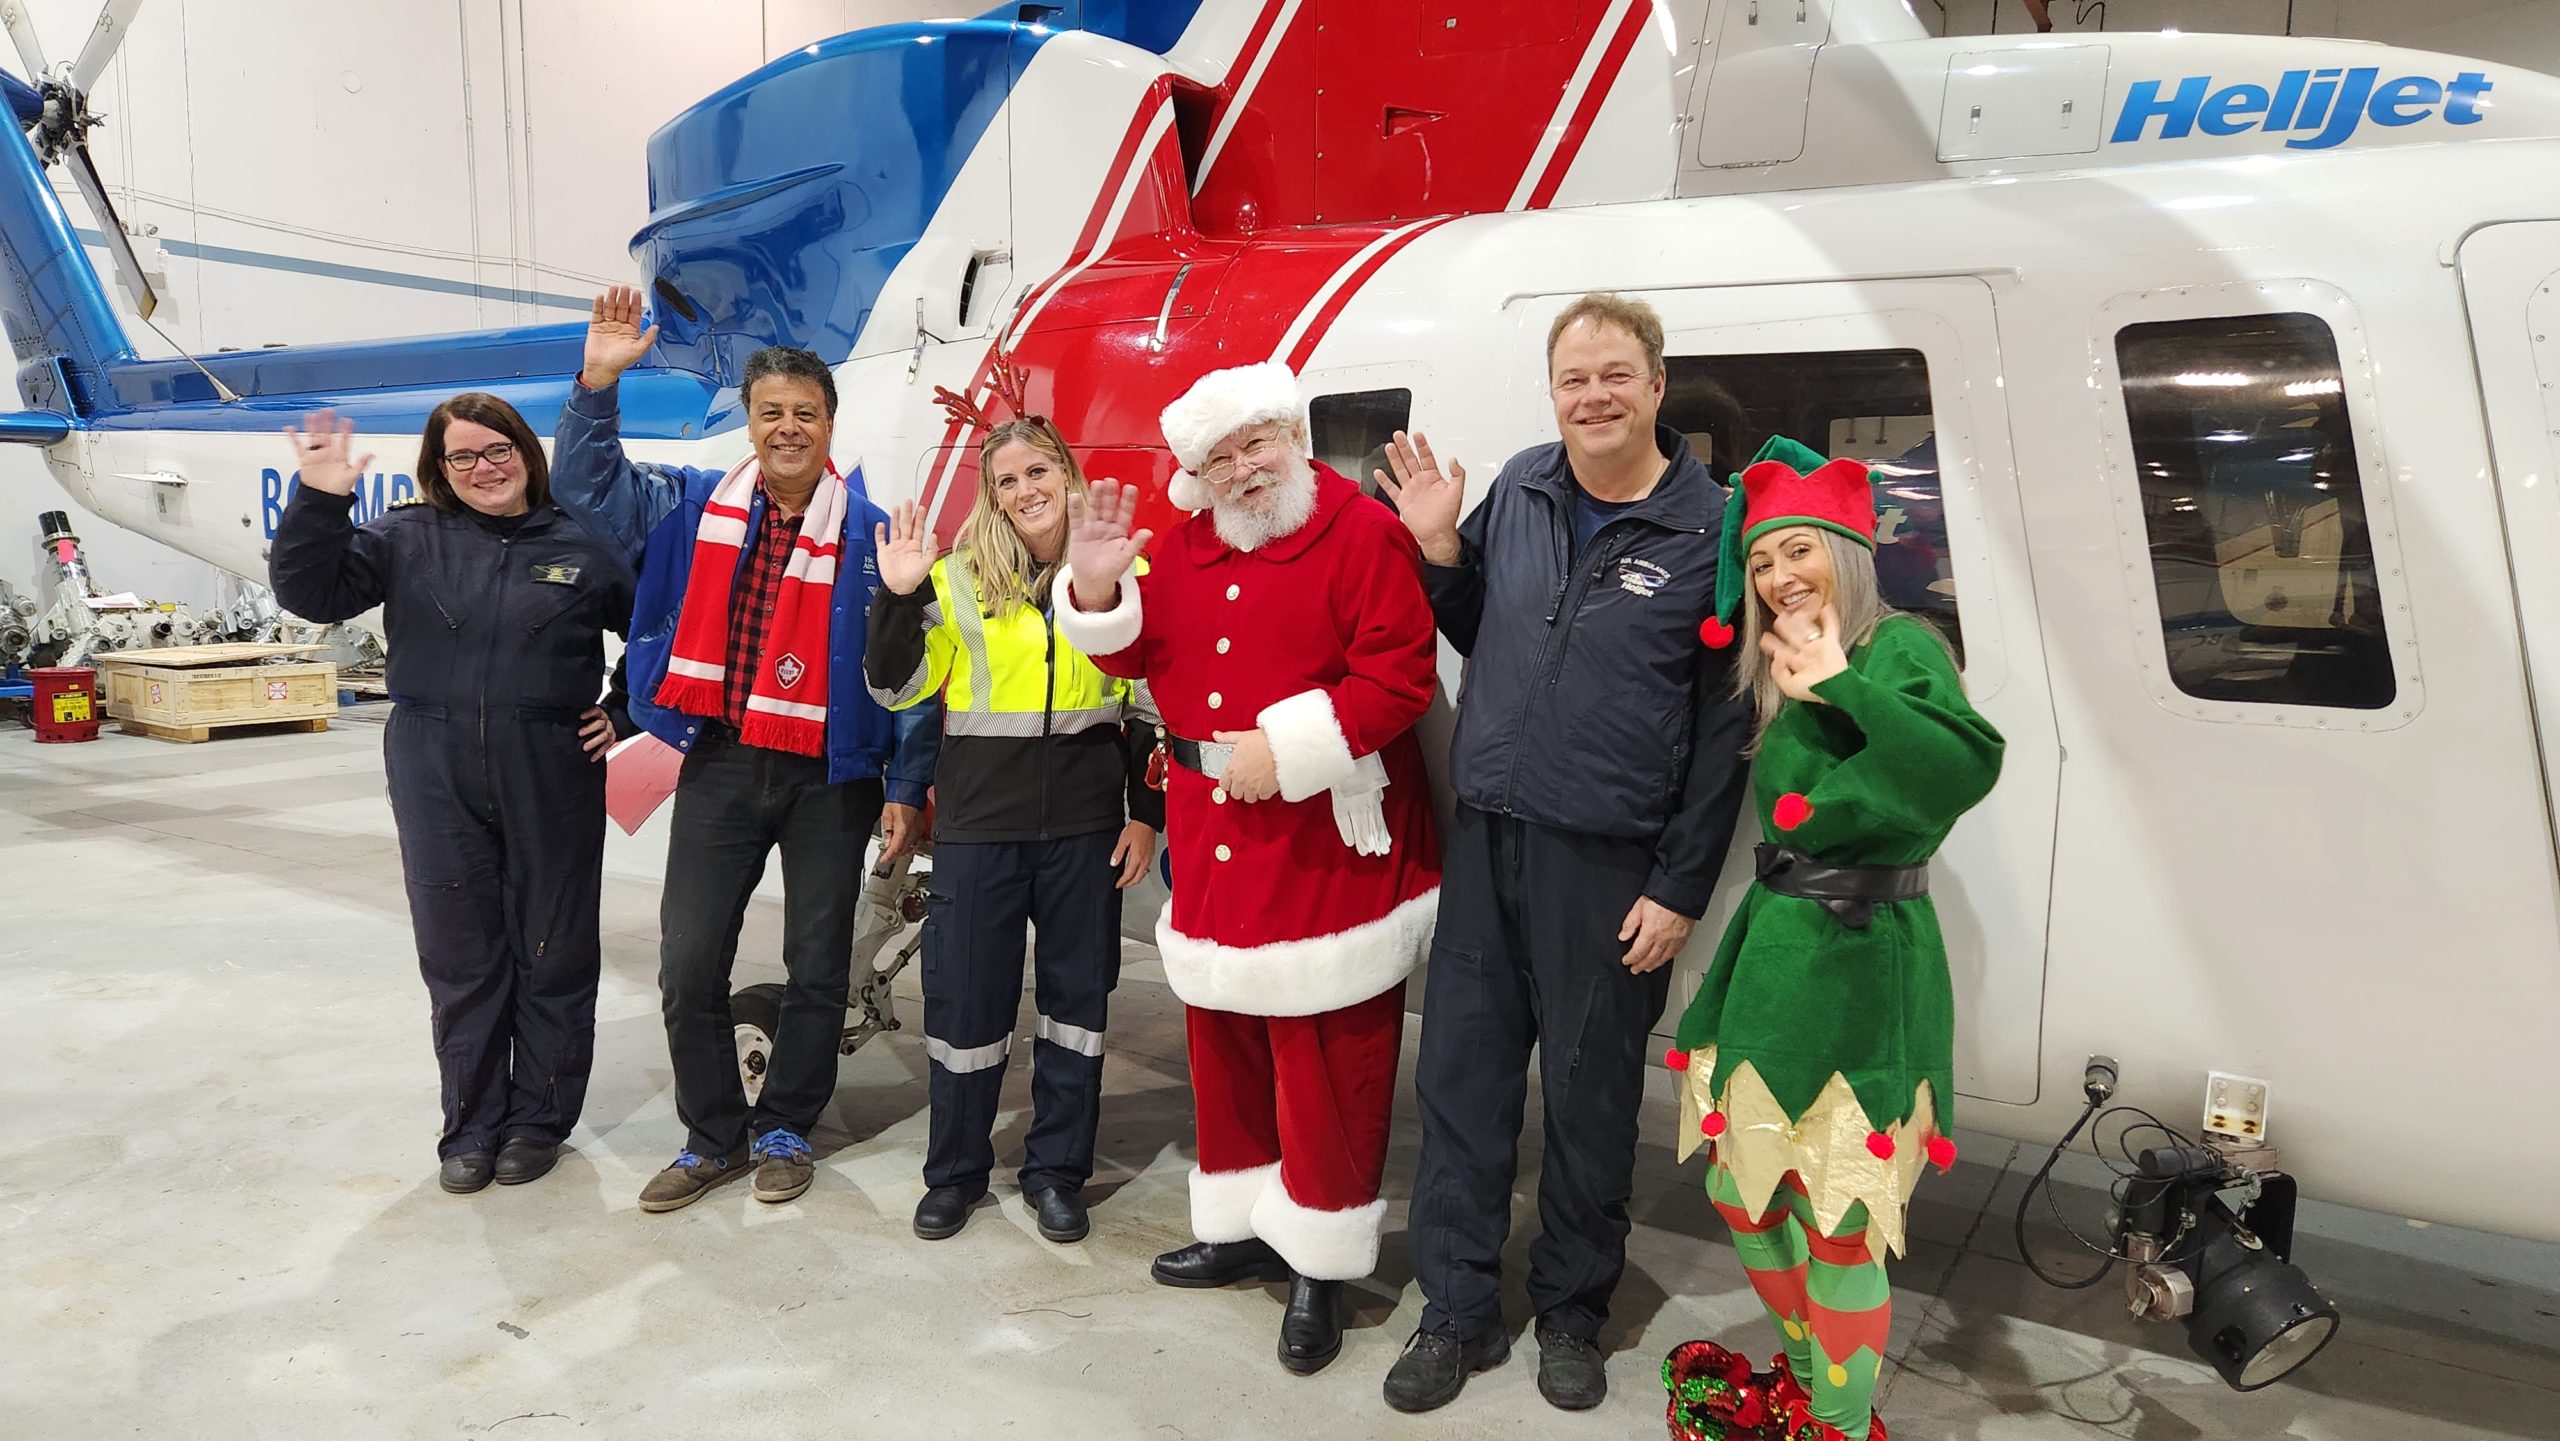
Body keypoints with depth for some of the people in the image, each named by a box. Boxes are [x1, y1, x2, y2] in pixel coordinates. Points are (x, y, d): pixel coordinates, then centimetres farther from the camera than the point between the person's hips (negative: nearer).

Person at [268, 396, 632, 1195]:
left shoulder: (582, 547, 1)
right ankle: (472, 1127, 23)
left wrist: (626, 716, 2)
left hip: (553, 781, -1)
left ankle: (539, 1119, 24)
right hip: (438, 784, 1)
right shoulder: (409, 538, 5)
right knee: (459, 957, 9)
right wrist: (319, 502, -16)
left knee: (552, 954, 8)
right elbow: (311, 590, -3)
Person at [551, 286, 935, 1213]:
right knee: (689, 967, 6)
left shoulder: (870, 530, -6)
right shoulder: (695, 508, 4)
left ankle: (785, 1130, 29)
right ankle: (713, 1137, 24)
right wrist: (598, 382, -3)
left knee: (817, 968, 9)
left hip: (831, 776, -2)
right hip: (720, 769, 3)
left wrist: (906, 787, -7)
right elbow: (589, 484, 12)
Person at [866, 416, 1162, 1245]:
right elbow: (896, 688, 0)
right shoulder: (960, 575, 2)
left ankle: (1057, 1169, 25)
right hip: (978, 820, 0)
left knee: (1077, 992, 9)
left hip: (1086, 822, 1)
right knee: (964, 992, 6)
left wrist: (1146, 812, 1)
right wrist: (900, 597, -14)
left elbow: (1151, 703, 6)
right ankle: (956, 1169, 25)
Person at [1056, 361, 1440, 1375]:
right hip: (1213, 849, 7)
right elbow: (1139, 657, 14)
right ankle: (1244, 1224, 36)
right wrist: (1096, 589, -4)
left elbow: (1399, 677, -17)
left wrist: (1287, 749, -20)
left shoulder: (1364, 533, -10)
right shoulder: (1185, 545, 10)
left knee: (1327, 1062, 2)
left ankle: (1321, 1263, 18)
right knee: (1224, 1043, 18)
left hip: (1328, 849, -6)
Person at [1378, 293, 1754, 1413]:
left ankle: (1571, 1315, 30)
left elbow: (1724, 731, -6)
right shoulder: (1520, 489, 6)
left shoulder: (1711, 530, -6)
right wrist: (1439, 551, -1)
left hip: (1611, 868, -4)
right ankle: (1458, 1313, 25)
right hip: (1487, 838, 4)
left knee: (1590, 1100, 8)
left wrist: (1680, 891, -8)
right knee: (1459, 1078, 8)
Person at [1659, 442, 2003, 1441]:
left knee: (1835, 1220, 2)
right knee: (1743, 1191, 17)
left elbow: (1967, 763, -28)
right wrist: (1789, 676, 3)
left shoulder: (1898, 645, -11)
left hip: (1860, 962, -8)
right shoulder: (1779, 673, 14)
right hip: (1777, 946, 8)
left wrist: (1841, 686, -26)